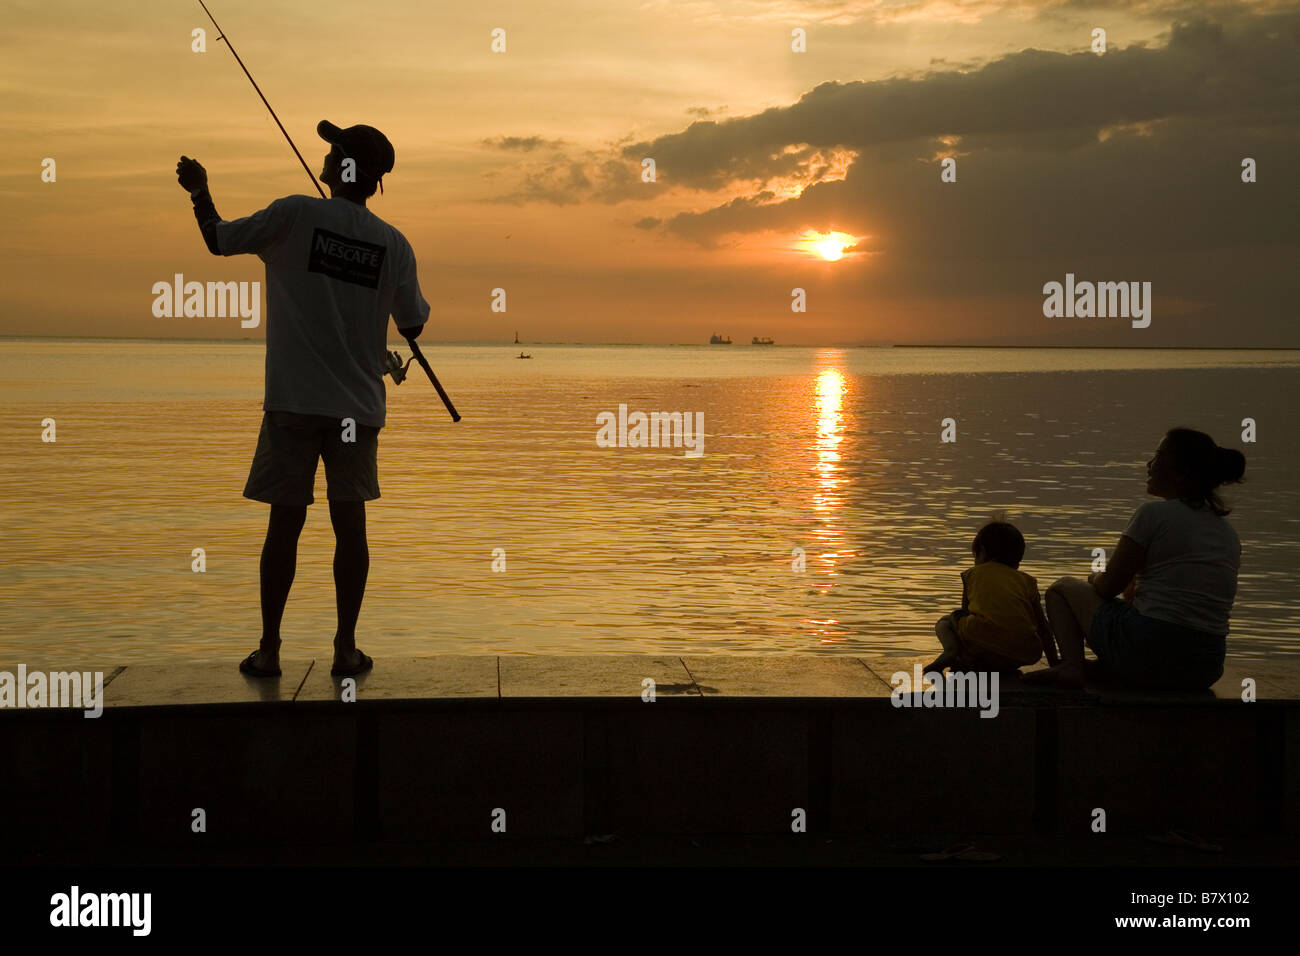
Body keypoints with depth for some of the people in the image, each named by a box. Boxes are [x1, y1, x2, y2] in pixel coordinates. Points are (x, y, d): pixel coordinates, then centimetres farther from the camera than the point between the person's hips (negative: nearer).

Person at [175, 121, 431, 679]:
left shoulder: (294, 215, -5)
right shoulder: (393, 245, 2)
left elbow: (218, 240, 5)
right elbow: (413, 325, 10)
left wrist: (199, 191, 22)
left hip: (293, 402, -2)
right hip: (358, 405, 2)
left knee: (285, 522, 3)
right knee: (349, 523, 7)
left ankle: (268, 649, 8)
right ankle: (346, 650, 10)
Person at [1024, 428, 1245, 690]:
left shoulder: (1154, 513, -6)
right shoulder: (1229, 534, 14)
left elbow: (1107, 588, -1)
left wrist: (1096, 578, 22)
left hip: (1146, 657, -7)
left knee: (1062, 587, 17)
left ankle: (1071, 665, -7)